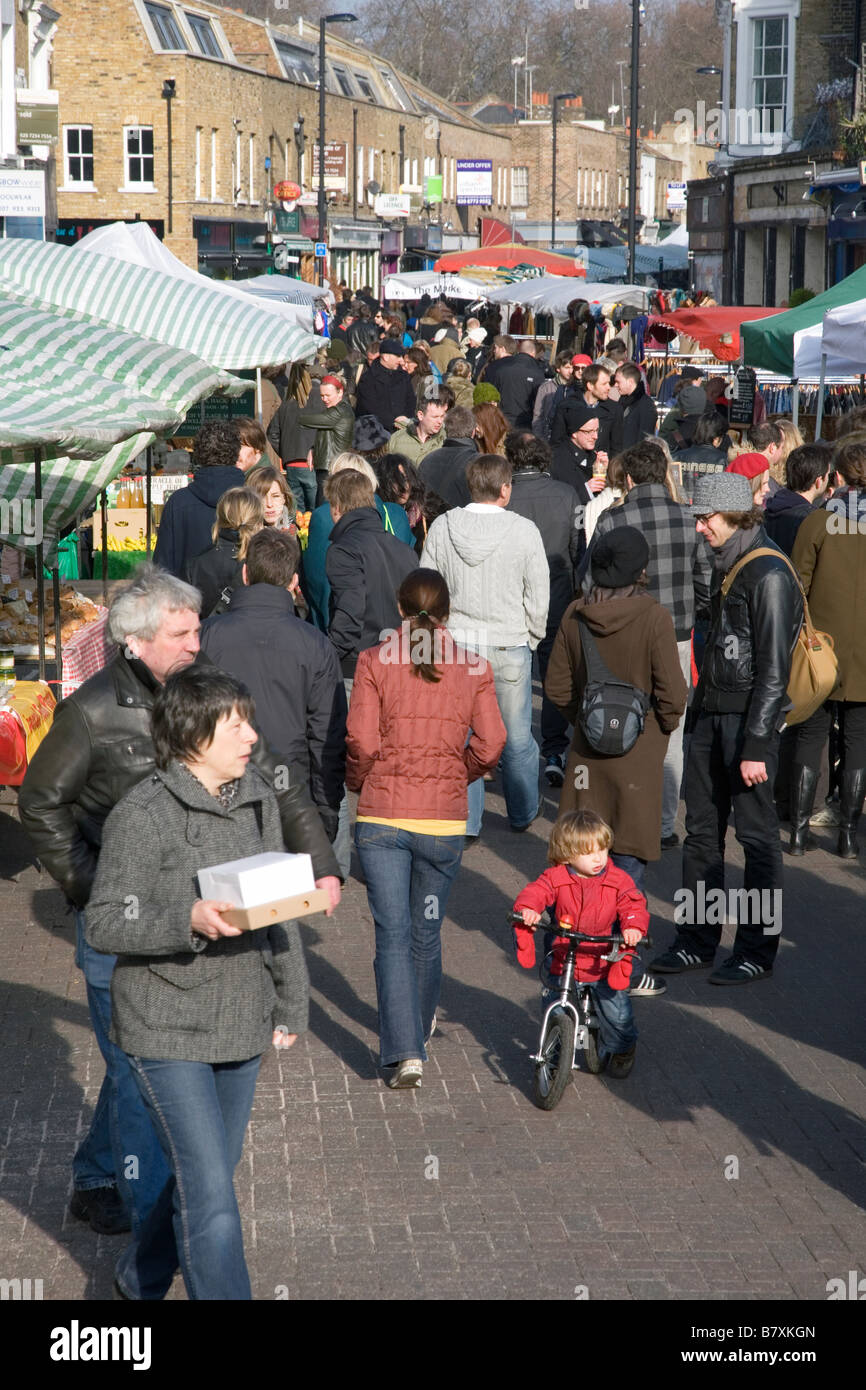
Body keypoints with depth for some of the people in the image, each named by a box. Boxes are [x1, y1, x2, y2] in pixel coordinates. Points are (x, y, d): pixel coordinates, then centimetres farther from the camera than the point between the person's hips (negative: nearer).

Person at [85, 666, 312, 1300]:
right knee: (212, 1197, -9)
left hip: (242, 1023, 7)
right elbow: (104, 923, -14)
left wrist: (291, 1004, 16)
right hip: (167, 1030, -7)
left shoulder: (259, 801, 6)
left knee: (211, 1171, 19)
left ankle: (140, 1281, 41)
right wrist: (189, 919, -28)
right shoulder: (142, 813, -15)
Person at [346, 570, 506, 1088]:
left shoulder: (374, 662, -2)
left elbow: (361, 740, -8)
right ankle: (421, 1024, 39)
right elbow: (490, 744, -4)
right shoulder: (474, 669, 2)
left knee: (393, 935, 0)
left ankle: (405, 1051, -9)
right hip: (444, 818, 2)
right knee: (427, 931, 19)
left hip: (382, 817, -2)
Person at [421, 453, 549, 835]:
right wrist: (532, 639, 12)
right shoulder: (524, 531, -11)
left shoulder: (442, 527, -5)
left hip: (456, 644, 2)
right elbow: (538, 598, -4)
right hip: (509, 646, -2)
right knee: (516, 737, 14)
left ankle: (466, 821, 13)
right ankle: (523, 814, 29)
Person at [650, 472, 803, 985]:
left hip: (750, 717, -9)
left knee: (756, 835, 0)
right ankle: (697, 940, 21)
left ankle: (758, 951, 9)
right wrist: (700, 713, 17)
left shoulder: (769, 574, -15)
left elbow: (773, 670, -17)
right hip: (712, 712, 9)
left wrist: (755, 745, -19)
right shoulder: (726, 565, 13)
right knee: (702, 830, 12)